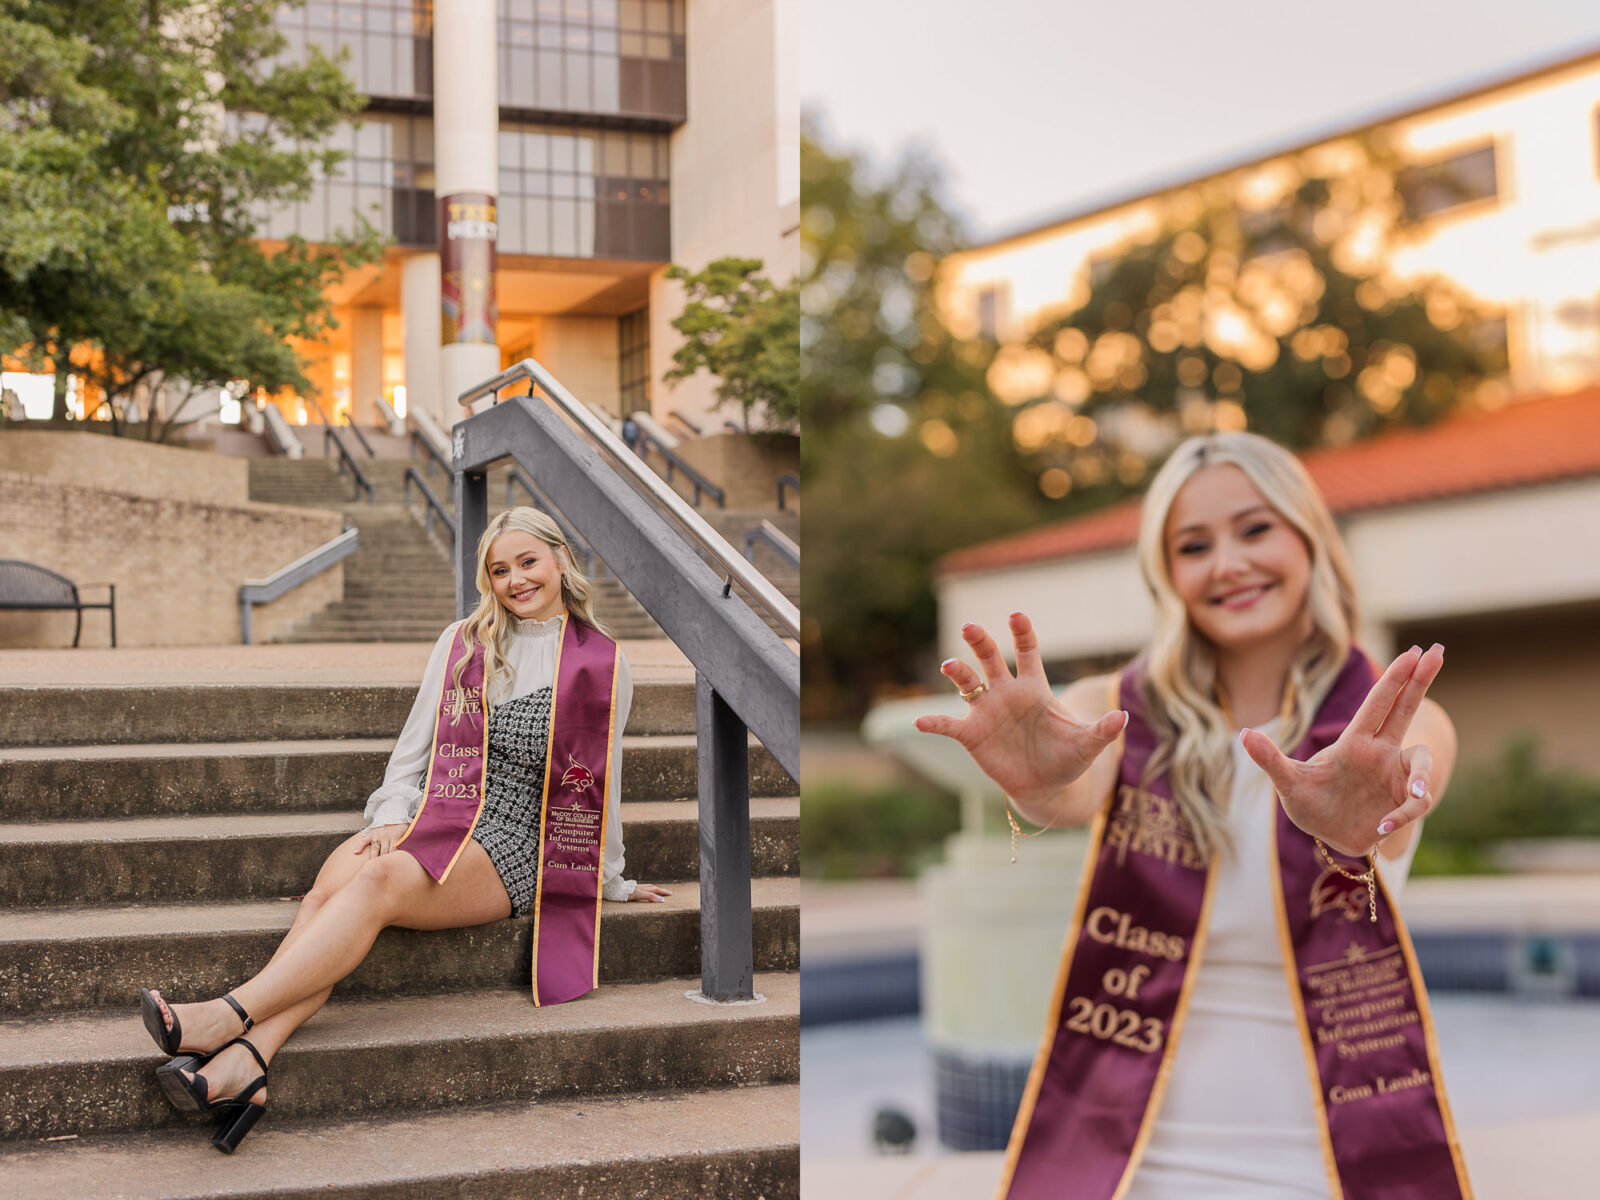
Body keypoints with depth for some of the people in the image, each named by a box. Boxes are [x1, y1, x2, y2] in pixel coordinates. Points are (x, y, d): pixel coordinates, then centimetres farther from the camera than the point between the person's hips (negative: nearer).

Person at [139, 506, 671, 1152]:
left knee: (380, 880, -33)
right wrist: (393, 817, -3)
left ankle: (227, 1016, -44)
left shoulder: (601, 667, 5)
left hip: (516, 847, -4)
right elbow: (414, 743, 14)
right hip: (439, 820, 4)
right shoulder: (463, 642, 14)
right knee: (334, 880, -30)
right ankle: (245, 1058, -46)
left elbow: (600, 783, 13)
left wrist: (610, 879, 22)